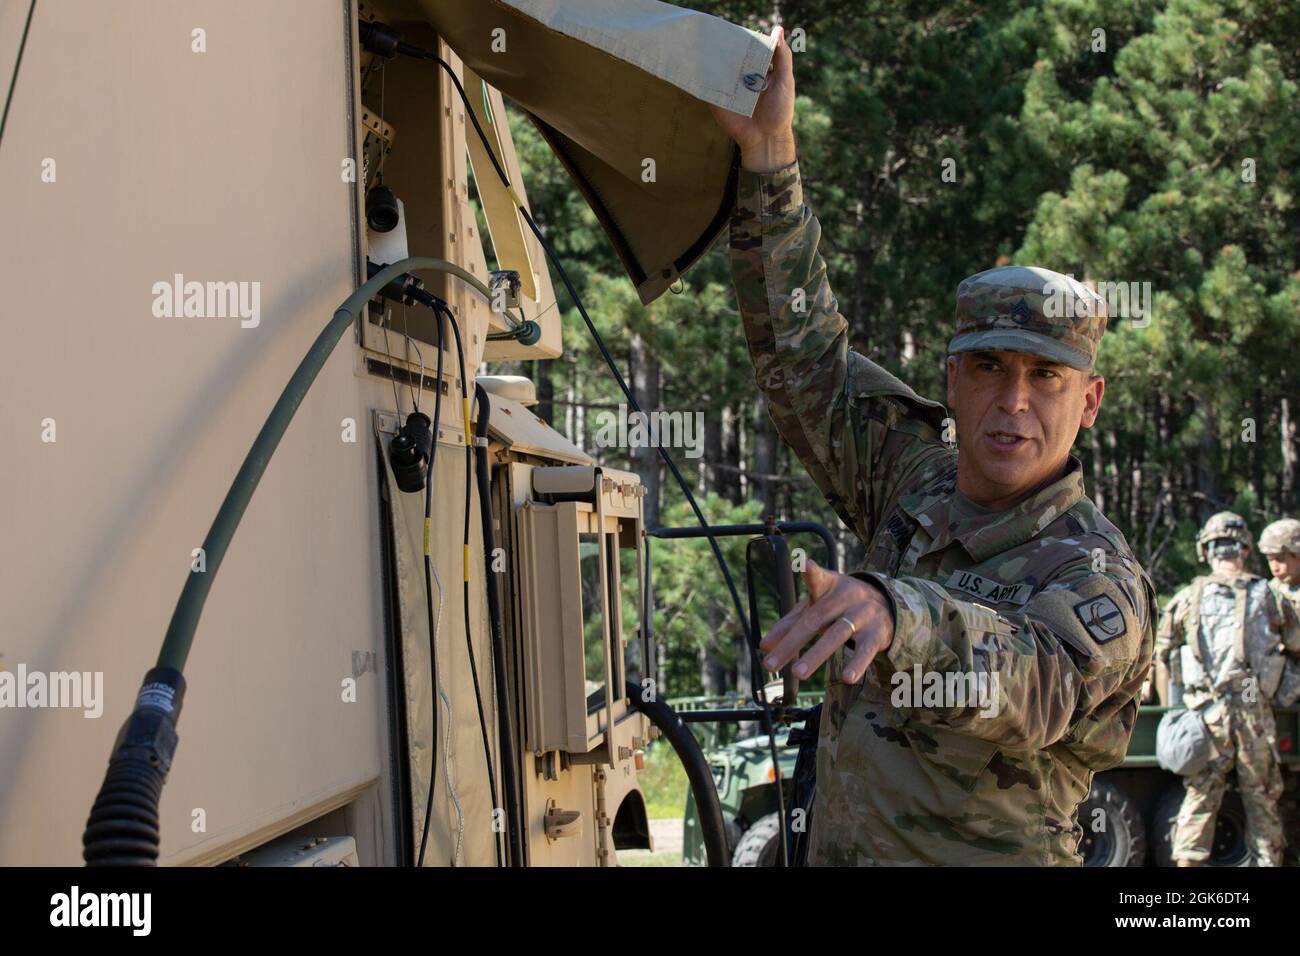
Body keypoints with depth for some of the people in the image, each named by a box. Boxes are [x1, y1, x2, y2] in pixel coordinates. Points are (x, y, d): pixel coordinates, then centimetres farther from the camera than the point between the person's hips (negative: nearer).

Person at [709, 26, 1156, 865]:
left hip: (987, 854, -6)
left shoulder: (1096, 574, -18)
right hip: (838, 845, 6)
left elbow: (1037, 685, -38)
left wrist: (892, 612, -58)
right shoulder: (921, 476, 2)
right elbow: (803, 346, 6)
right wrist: (769, 154, -2)